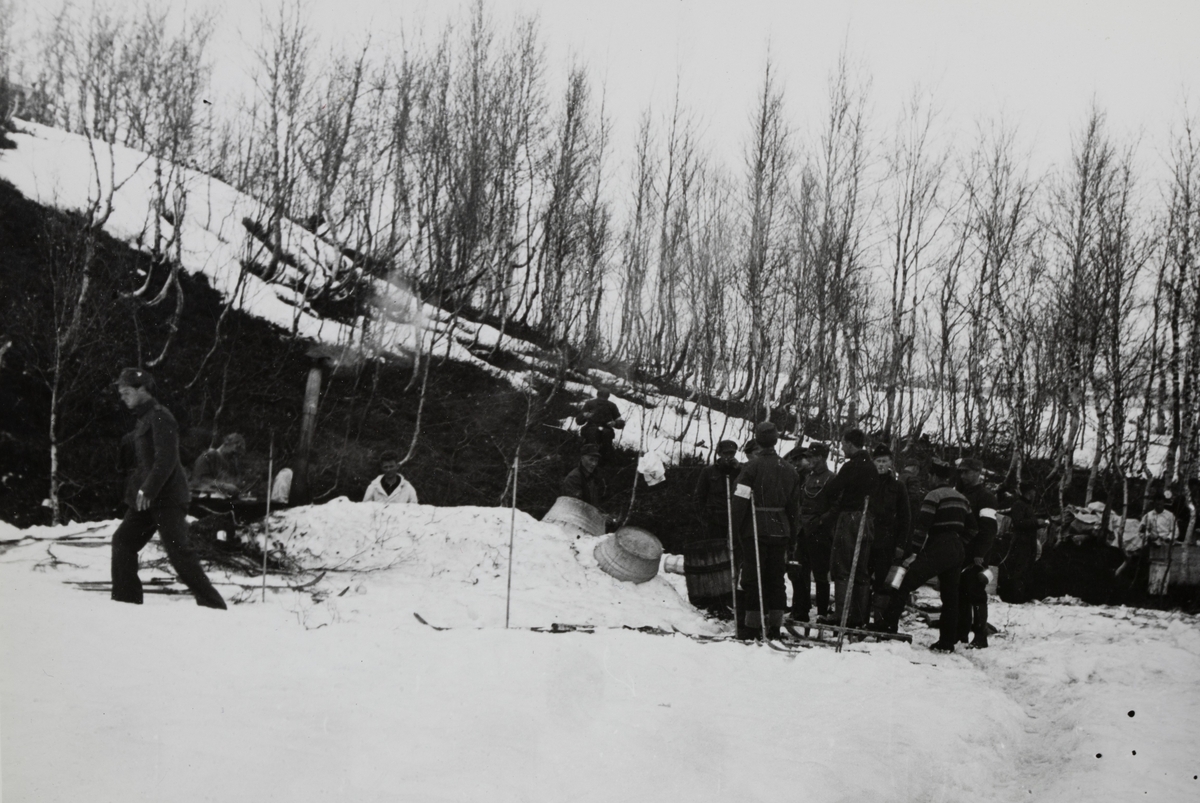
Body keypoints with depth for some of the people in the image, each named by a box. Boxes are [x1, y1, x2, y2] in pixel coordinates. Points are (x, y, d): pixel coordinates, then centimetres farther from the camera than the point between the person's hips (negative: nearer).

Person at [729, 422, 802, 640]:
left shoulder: (752, 466, -10)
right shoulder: (788, 470, 8)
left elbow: (740, 500, -13)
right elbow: (794, 505, 13)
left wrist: (735, 528, -4)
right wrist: (791, 532, 20)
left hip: (755, 530, -5)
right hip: (780, 530, 5)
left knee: (752, 577, 1)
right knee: (776, 577, 10)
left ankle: (752, 624, 0)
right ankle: (775, 626, 12)